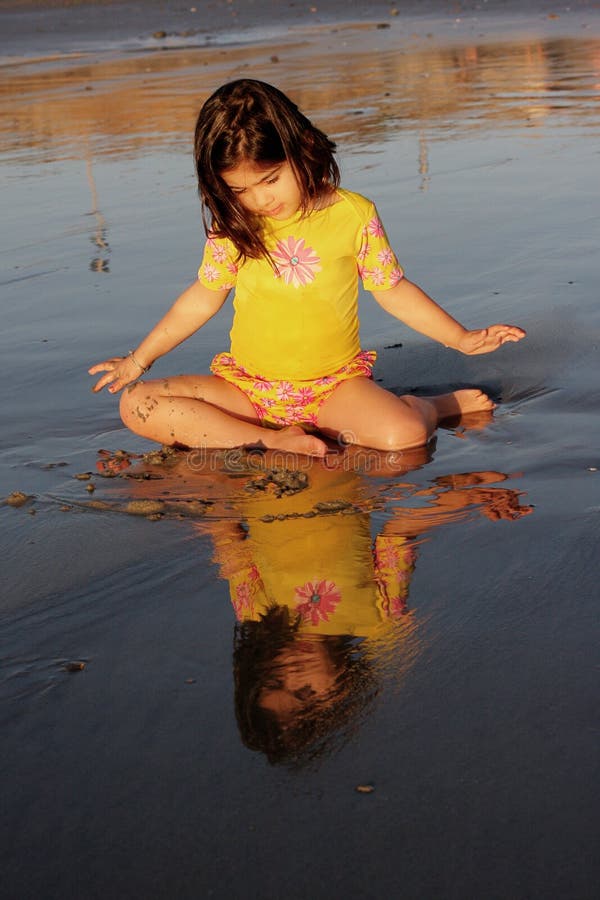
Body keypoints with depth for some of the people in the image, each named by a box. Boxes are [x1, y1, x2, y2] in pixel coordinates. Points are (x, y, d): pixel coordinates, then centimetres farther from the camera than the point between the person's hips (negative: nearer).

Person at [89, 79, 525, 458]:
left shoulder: (353, 215, -7)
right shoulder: (234, 226, -1)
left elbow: (394, 291, 4)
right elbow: (203, 298, 12)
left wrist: (462, 338, 0)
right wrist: (139, 359, 13)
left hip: (333, 385, -3)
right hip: (246, 386, 3)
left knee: (404, 437, -33)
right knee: (137, 404, -18)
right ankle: (273, 440, -23)